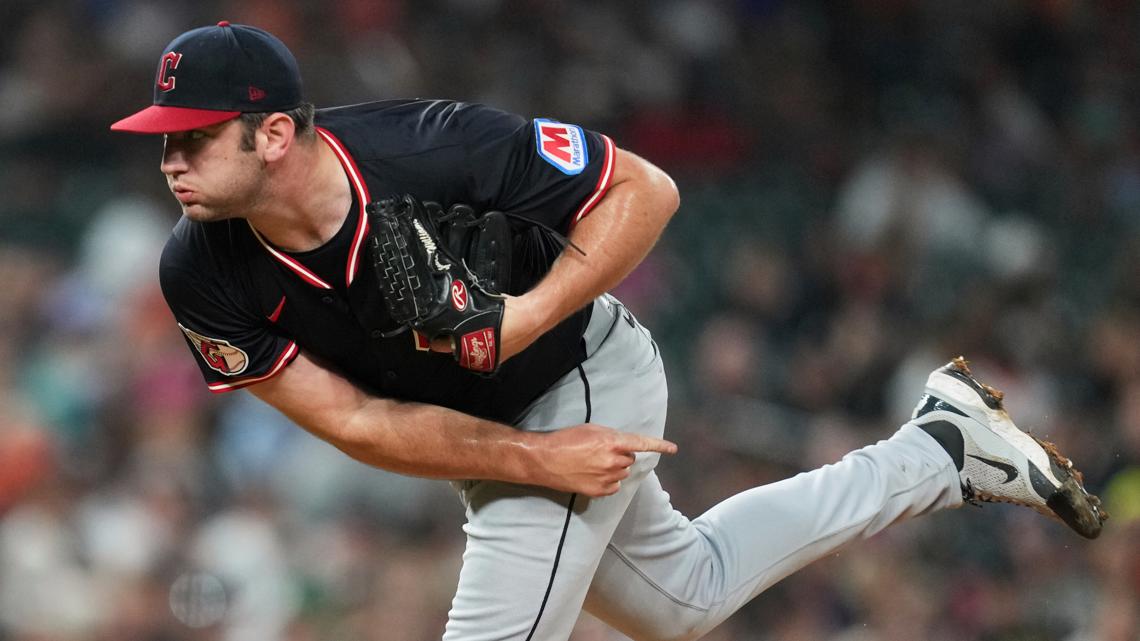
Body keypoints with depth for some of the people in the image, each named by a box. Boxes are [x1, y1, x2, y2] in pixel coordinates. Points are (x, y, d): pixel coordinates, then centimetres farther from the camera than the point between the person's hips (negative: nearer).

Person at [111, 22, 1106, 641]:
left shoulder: (432, 152, -35)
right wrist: (536, 461, -25)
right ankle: (943, 452, 40)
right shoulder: (203, 276, -22)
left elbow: (646, 191, -23)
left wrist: (530, 315, -35)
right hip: (486, 433, 6)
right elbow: (355, 422, -18)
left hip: (586, 385, -6)